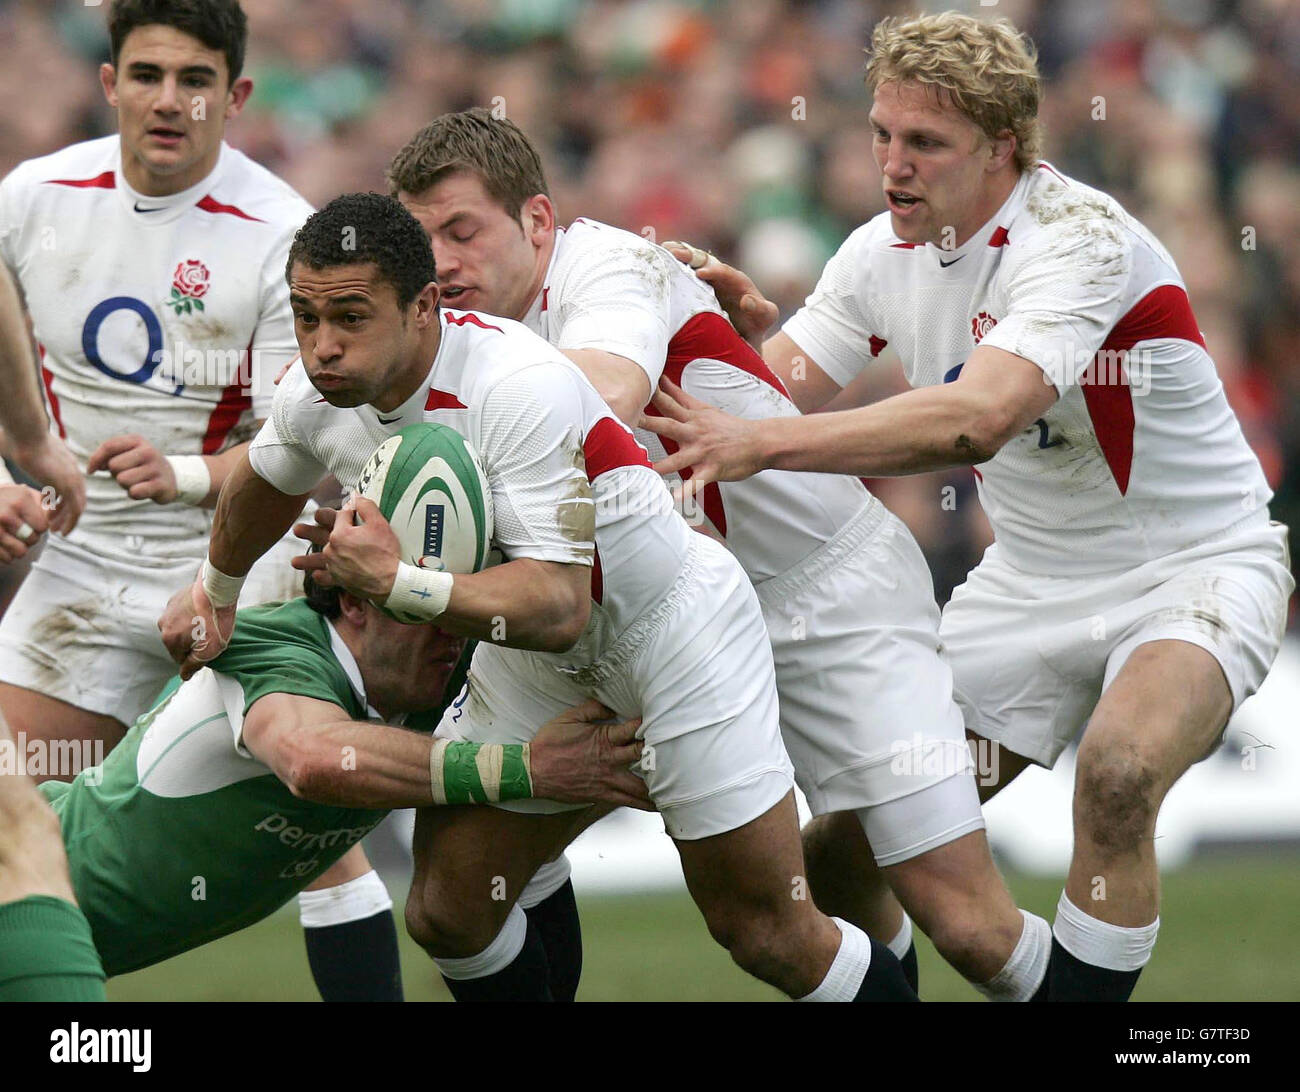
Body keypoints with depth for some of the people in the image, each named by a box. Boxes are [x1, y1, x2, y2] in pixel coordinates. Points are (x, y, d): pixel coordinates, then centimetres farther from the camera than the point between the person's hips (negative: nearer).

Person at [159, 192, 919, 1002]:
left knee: (770, 936, -6)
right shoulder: (316, 395, -12)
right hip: (532, 666, 7)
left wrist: (398, 582, -46)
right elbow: (265, 482, 15)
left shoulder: (520, 387, -34)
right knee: (447, 914, -1)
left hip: (670, 624, -7)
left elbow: (558, 607, -39)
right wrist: (216, 591, 31)